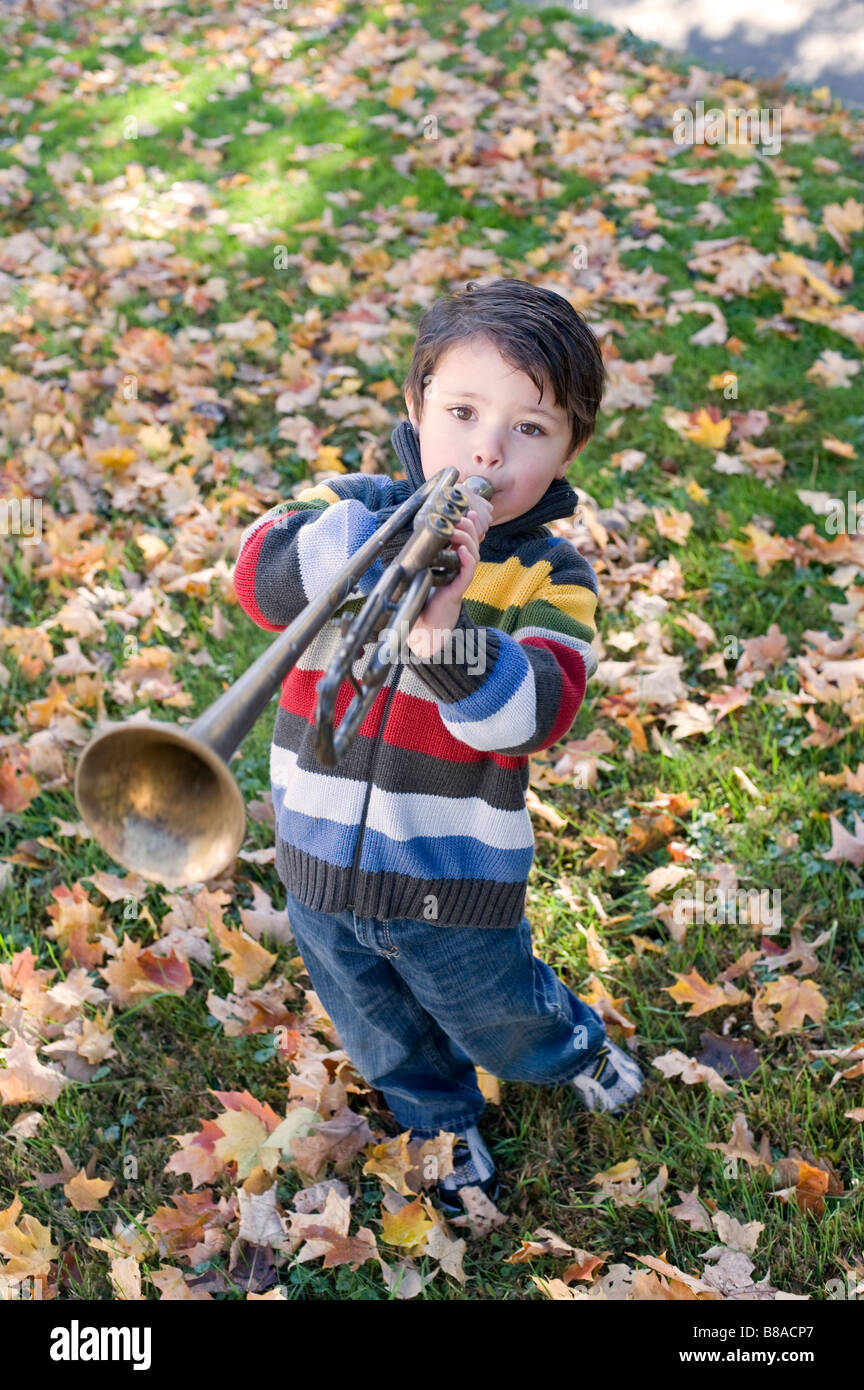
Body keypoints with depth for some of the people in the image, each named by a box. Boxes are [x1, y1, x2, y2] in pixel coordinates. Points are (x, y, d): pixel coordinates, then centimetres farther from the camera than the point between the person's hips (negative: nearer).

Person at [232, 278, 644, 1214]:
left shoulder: (550, 577, -13)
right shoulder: (355, 505, -9)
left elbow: (532, 716, -28)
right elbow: (260, 575, -27)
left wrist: (449, 634, -46)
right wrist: (388, 537, -42)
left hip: (453, 881, -2)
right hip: (324, 857, 3)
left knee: (497, 1021, 24)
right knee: (382, 1035, 27)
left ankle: (576, 1044, 59)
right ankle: (439, 1119, 58)